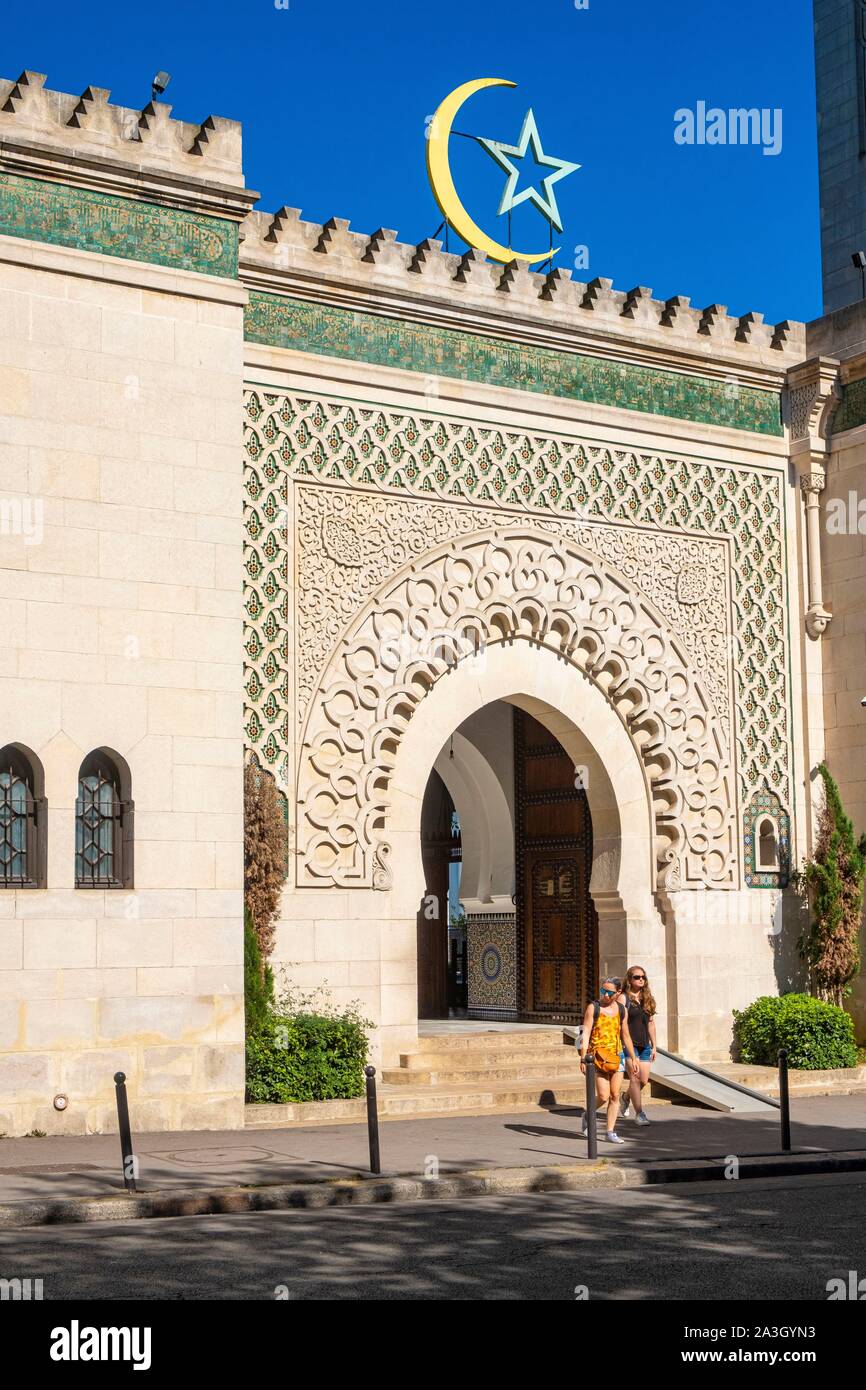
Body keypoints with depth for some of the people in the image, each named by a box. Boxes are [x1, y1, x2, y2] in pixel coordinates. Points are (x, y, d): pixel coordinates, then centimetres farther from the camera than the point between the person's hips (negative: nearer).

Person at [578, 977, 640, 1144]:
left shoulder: (622, 1010, 10)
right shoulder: (593, 1008, -2)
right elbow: (586, 1033, -7)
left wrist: (633, 1058, 17)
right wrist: (583, 1058, -16)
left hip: (616, 1056, 4)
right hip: (597, 1055, -4)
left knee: (615, 1096, 1)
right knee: (603, 1097, -10)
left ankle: (611, 1132, 8)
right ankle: (588, 1115, 19)